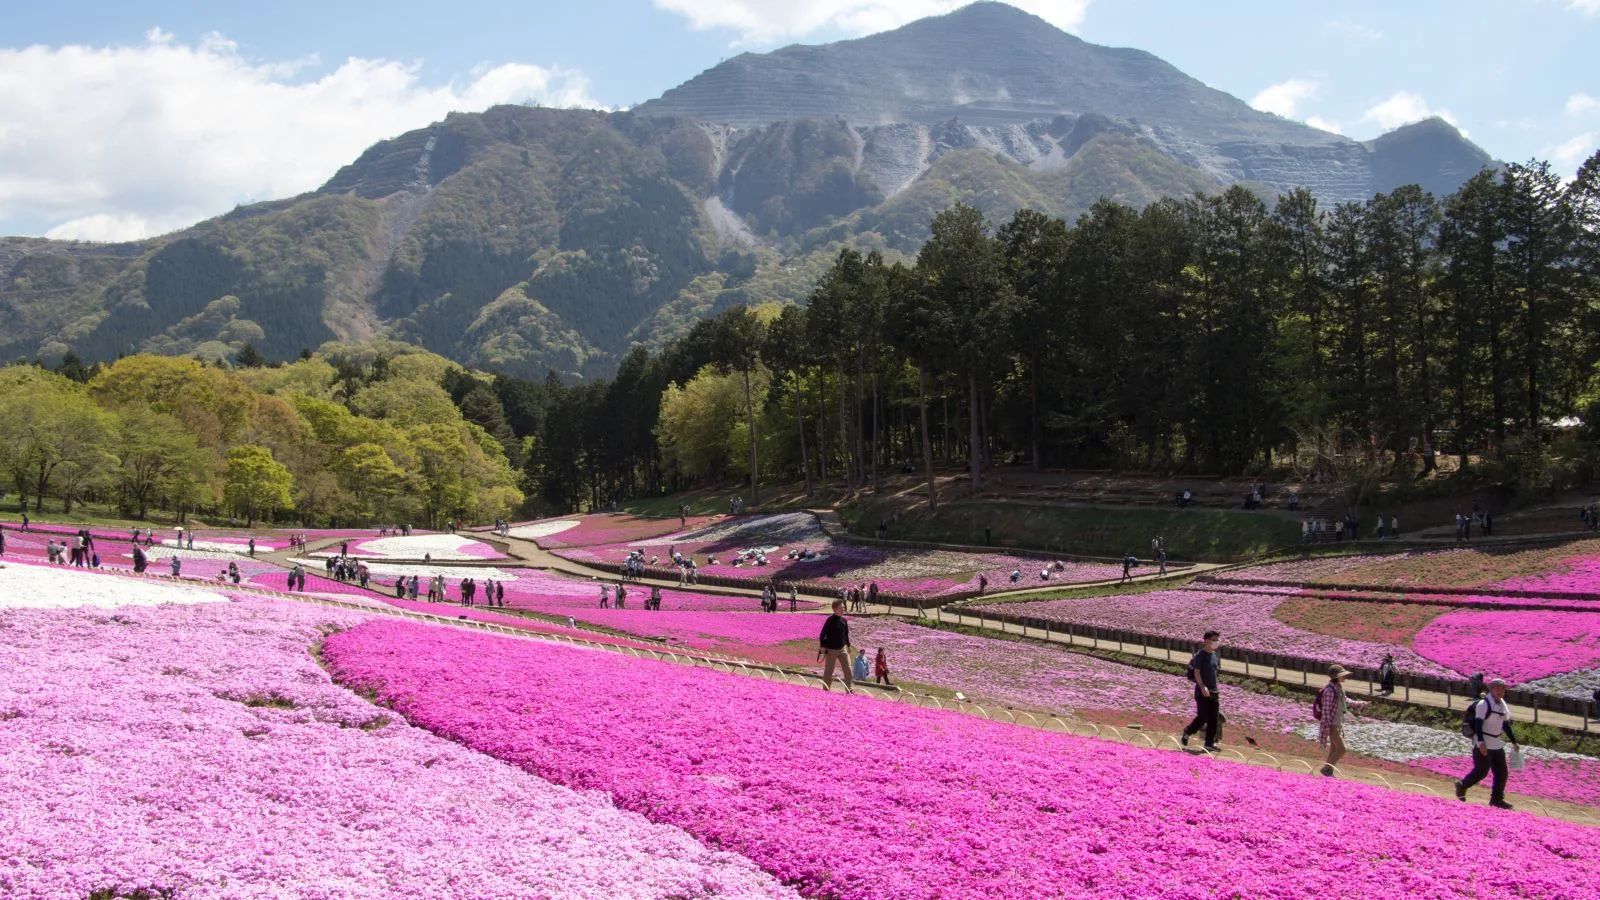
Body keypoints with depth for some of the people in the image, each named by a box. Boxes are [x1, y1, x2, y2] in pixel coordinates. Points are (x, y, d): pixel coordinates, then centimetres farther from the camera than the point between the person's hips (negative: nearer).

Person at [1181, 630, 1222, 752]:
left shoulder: (1216, 655, 13)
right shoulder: (1200, 655, -9)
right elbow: (1196, 672, -15)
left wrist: (1215, 689, 17)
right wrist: (1202, 687, -26)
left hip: (1213, 691, 7)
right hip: (1202, 691, -7)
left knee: (1214, 719, 3)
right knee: (1202, 717, -10)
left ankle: (1210, 743, 9)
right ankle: (1187, 733, 14)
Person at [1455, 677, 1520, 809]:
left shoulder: (1503, 706, 11)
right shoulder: (1484, 704, -14)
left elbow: (1506, 725, 21)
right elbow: (1478, 724, -19)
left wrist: (1514, 741, 17)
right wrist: (1481, 743, -27)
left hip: (1497, 744, 8)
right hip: (1483, 745, -8)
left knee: (1502, 772, 6)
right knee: (1481, 771, -5)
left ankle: (1497, 798, 15)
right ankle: (1461, 786, 17)